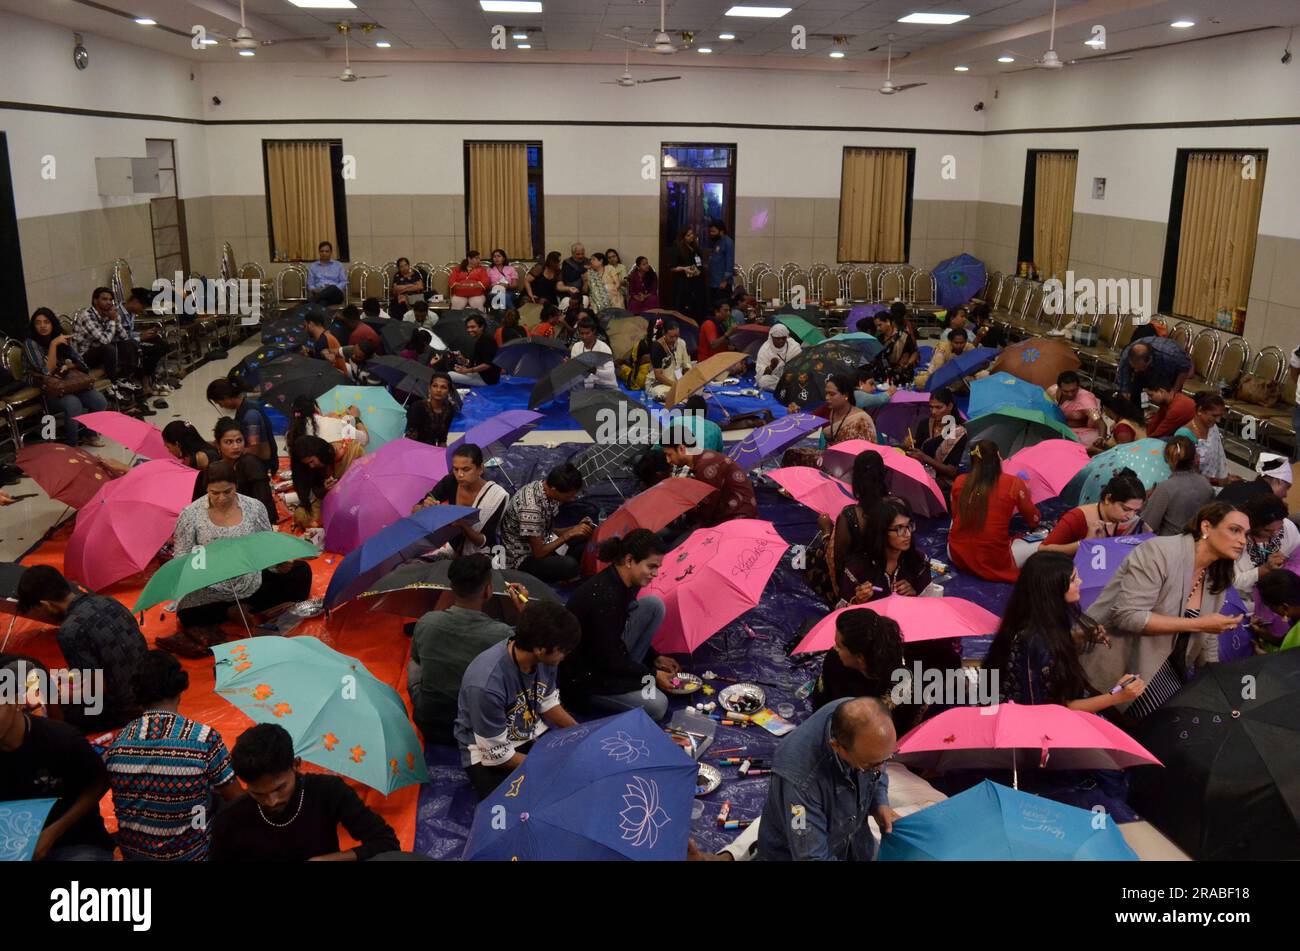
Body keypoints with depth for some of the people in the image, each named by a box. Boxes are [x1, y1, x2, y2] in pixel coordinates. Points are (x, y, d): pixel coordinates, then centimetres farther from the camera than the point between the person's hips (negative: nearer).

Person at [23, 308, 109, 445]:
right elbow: (47, 371, -18)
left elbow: (80, 363, 11)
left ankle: (88, 433, 6)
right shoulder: (30, 343, -10)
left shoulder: (62, 338, 7)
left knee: (100, 401, -21)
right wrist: (53, 344, -22)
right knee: (73, 403, -36)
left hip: (69, 383, 5)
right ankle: (72, 446, -18)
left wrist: (69, 366, -12)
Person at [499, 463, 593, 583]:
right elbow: (538, 553, -25)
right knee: (569, 566, -30)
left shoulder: (545, 487, -6)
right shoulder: (531, 507, -31)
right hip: (522, 559, -9)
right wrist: (569, 534, -21)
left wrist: (576, 528, -8)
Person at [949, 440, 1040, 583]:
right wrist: (1025, 495, 25)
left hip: (957, 557, 4)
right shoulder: (1014, 483, -7)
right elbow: (1034, 521, 7)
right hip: (994, 564, -4)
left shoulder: (959, 482, 1)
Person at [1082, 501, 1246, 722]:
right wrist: (1198, 624, -23)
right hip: (1118, 660, -8)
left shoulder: (1218, 575, 6)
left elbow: (1204, 637, 16)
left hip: (1164, 663, 8)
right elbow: (1127, 616, -27)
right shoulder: (1160, 552, -19)